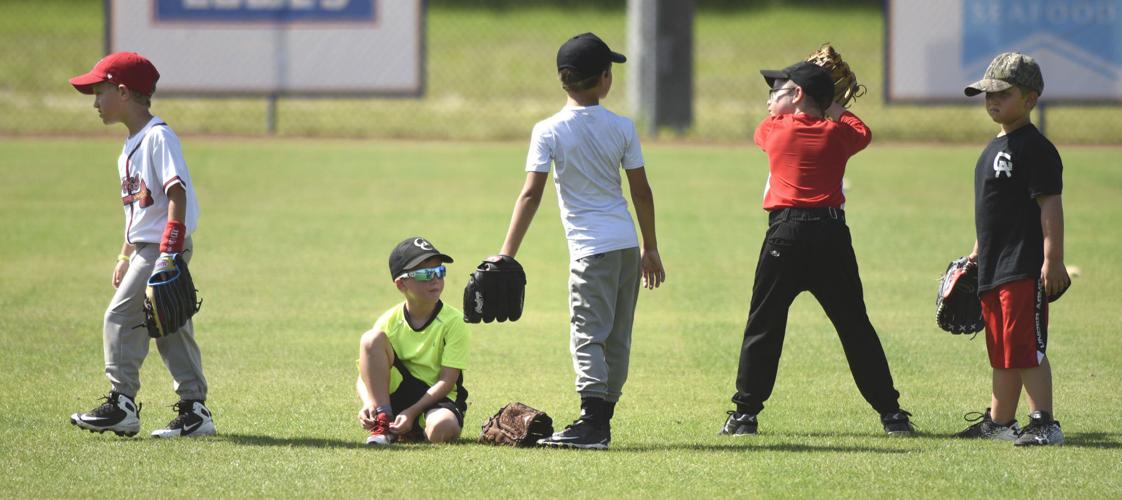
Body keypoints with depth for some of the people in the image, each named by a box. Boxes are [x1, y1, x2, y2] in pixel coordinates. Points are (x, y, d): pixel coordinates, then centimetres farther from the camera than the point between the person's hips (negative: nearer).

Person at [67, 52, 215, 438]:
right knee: (171, 329, 9)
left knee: (121, 316, -11)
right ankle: (195, 410, 10)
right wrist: (126, 256, 23)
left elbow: (177, 194, -21)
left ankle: (122, 403, -9)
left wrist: (168, 252, -26)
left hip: (162, 248, -10)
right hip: (146, 248, 10)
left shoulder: (158, 137, -13)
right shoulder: (132, 144, 17)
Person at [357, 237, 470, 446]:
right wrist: (368, 403, -26)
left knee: (442, 428, -40)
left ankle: (413, 432, -1)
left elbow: (447, 381, -13)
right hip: (396, 395, 2)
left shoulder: (453, 322, -9)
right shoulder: (390, 321, -2)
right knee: (371, 339, -20)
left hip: (437, 398, -2)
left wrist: (411, 413, -23)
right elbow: (364, 376, -3)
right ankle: (382, 423, -20)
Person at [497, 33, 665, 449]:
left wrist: (506, 255, -10)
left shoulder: (549, 132, -6)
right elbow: (642, 192, 8)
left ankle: (592, 422, -23)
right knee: (617, 338, 10)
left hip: (591, 248, -4)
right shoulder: (622, 128, 3)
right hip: (627, 243, 4)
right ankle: (602, 421, 14)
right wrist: (650, 250, 19)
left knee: (588, 336, -9)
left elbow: (531, 194, -11)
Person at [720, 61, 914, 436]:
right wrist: (834, 107, 39)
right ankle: (890, 413, 9)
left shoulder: (774, 130, 3)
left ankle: (745, 413, 0)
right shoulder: (837, 134, 7)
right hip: (832, 233, 2)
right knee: (854, 325, 8)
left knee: (763, 324, 4)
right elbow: (862, 132, 29)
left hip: (786, 233, -2)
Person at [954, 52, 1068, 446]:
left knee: (1026, 346, -12)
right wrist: (977, 252, 26)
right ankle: (1000, 421, 23)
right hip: (994, 268, 10)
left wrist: (1053, 258, -21)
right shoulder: (995, 148, 18)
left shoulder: (1035, 148, -12)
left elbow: (1050, 205, -16)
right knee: (1002, 351, 15)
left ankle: (1044, 423, -11)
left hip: (1025, 267, -10)